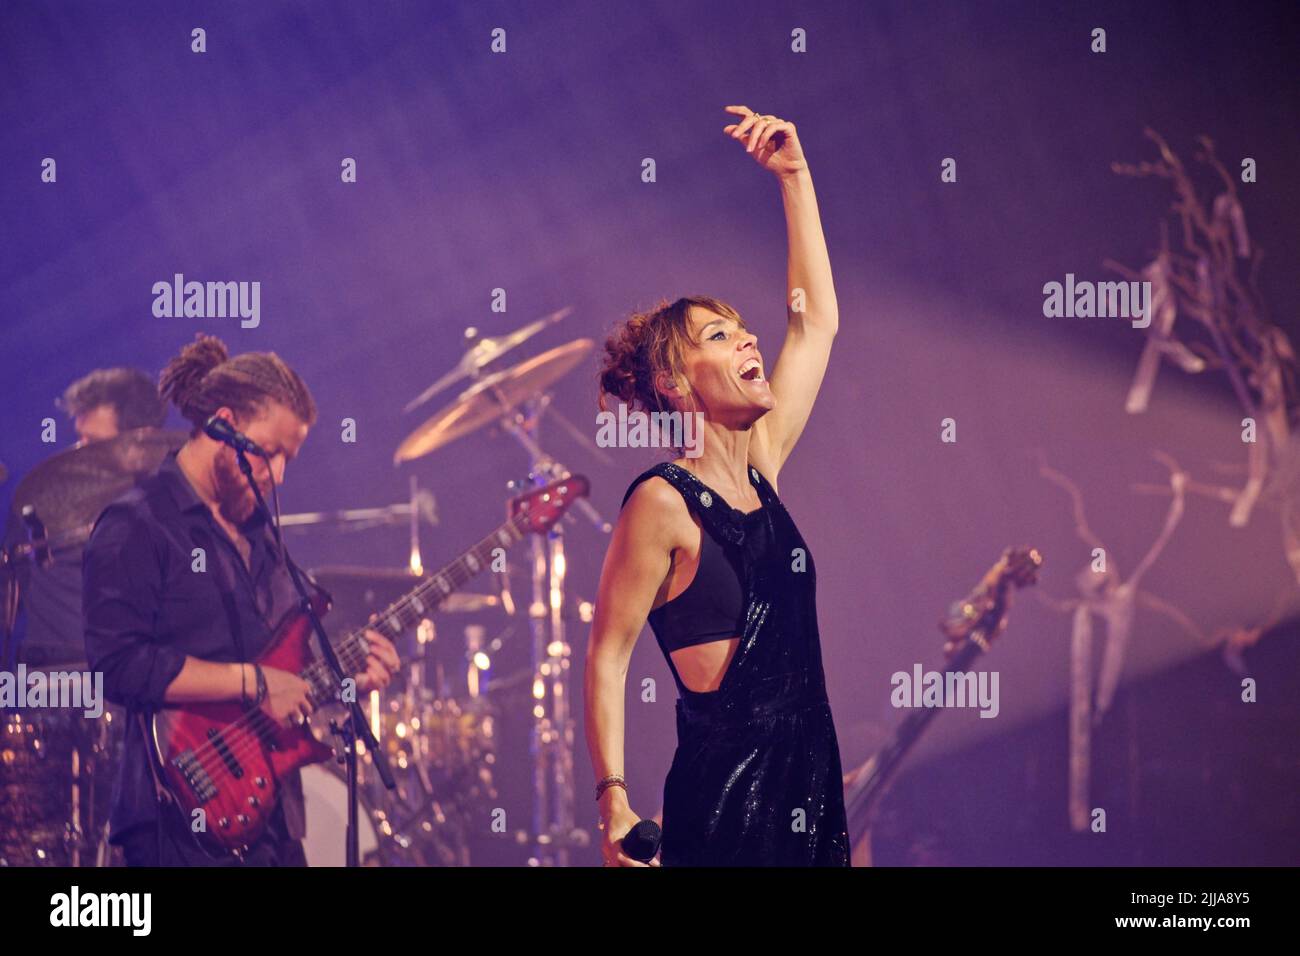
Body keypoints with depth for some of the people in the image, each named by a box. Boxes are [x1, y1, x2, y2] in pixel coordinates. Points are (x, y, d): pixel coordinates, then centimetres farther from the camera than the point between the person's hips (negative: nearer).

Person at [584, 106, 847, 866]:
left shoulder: (761, 464, 11)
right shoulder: (662, 503, -9)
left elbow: (817, 321, 19)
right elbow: (608, 656, -11)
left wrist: (794, 175, 16)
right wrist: (614, 798, -20)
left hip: (810, 779, 7)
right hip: (723, 795, -7)